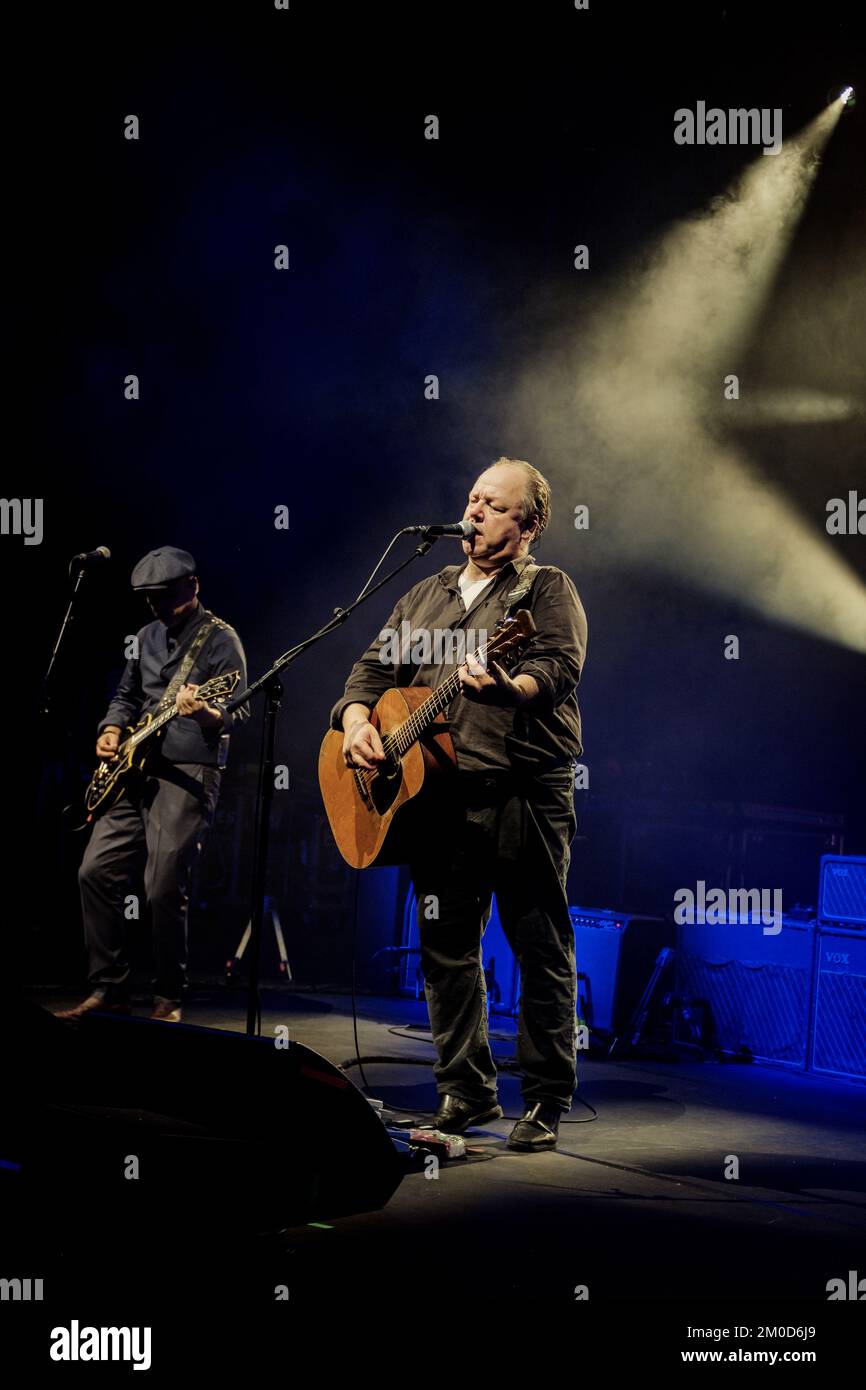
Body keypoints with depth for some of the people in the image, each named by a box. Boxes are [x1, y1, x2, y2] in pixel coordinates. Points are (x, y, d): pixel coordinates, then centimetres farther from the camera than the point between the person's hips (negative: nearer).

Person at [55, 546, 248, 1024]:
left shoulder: (220, 639, -5)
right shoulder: (147, 637, 16)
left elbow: (238, 712, -13)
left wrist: (207, 715, -34)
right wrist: (111, 730, 8)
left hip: (190, 772, -7)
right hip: (137, 770, 7)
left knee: (164, 889, -13)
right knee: (96, 870, 0)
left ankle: (168, 999, 2)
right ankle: (108, 990, 9)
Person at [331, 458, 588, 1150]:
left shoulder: (548, 590, 3)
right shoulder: (426, 595, 21)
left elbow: (559, 665, -14)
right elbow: (376, 666, 20)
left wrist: (507, 687, -35)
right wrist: (357, 718, -1)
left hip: (524, 794, -5)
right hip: (434, 796, 6)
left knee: (542, 952, -4)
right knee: (446, 949, 8)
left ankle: (546, 1105, 4)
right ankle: (467, 1093, 18)